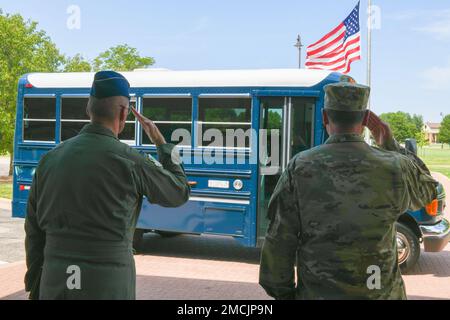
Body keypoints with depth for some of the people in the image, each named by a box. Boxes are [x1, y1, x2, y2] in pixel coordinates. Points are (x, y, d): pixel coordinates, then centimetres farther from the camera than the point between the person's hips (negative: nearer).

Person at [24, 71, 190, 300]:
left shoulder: (50, 158, 3)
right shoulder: (129, 162, -10)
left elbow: (34, 232, 8)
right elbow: (179, 194, 6)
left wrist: (35, 286, 17)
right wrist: (160, 142, 14)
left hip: (54, 283, 4)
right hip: (107, 285, -4)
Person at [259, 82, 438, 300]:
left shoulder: (299, 169, -11)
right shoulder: (394, 168, -11)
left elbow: (279, 240, -8)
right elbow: (427, 191, 13)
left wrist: (282, 292, 3)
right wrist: (390, 145, 13)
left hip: (316, 293, 0)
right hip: (379, 292, 1)